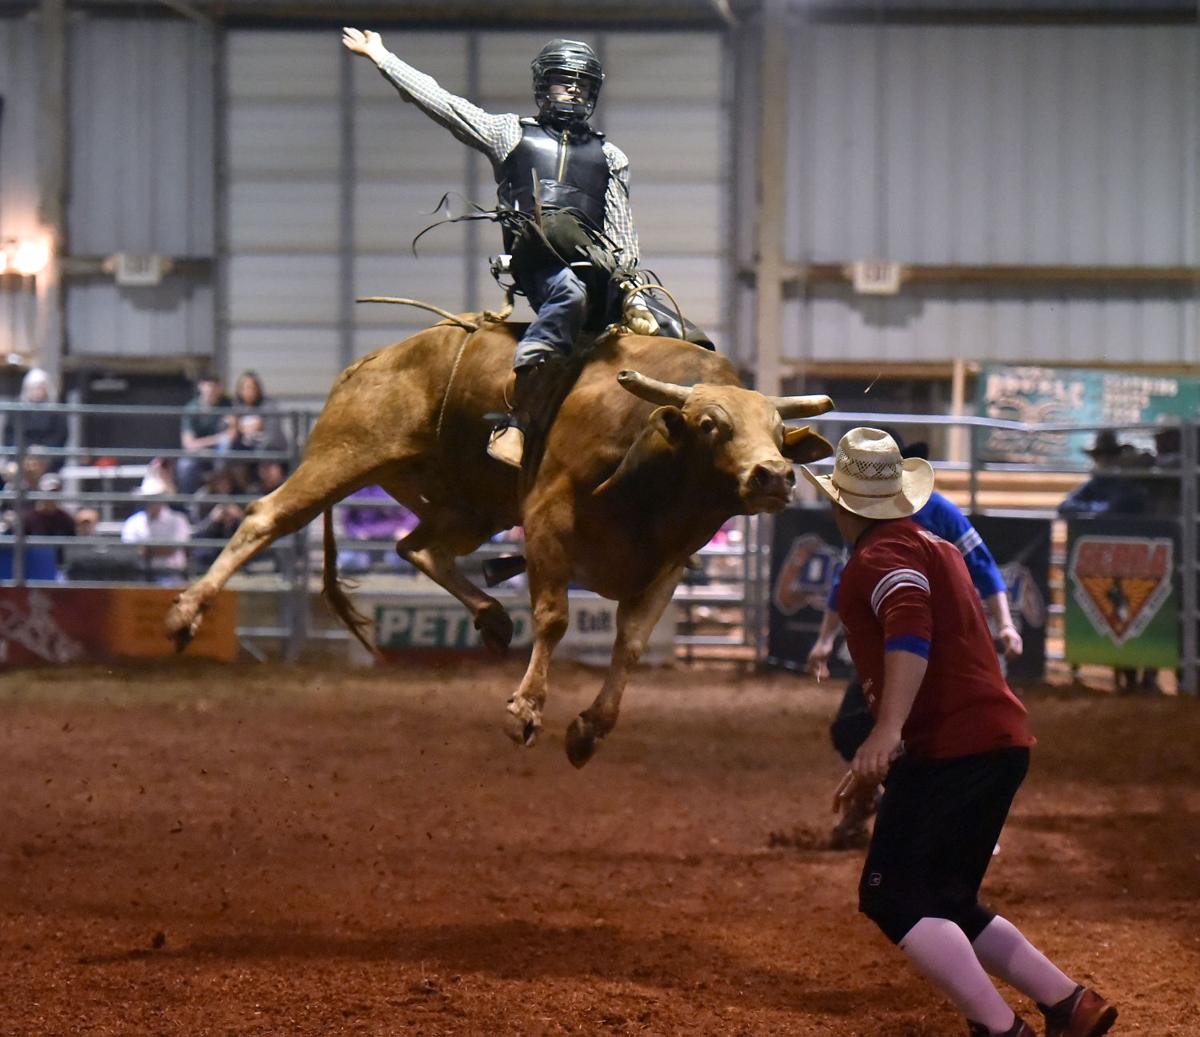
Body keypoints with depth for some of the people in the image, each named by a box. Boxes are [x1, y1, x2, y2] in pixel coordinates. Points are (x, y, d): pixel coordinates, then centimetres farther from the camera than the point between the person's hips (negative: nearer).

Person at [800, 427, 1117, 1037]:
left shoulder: (881, 556, -9)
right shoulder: (936, 546, 22)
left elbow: (910, 636, -28)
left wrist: (888, 731, -40)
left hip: (951, 751, -10)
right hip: (997, 741, 10)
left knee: (892, 898, -11)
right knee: (946, 907, 17)